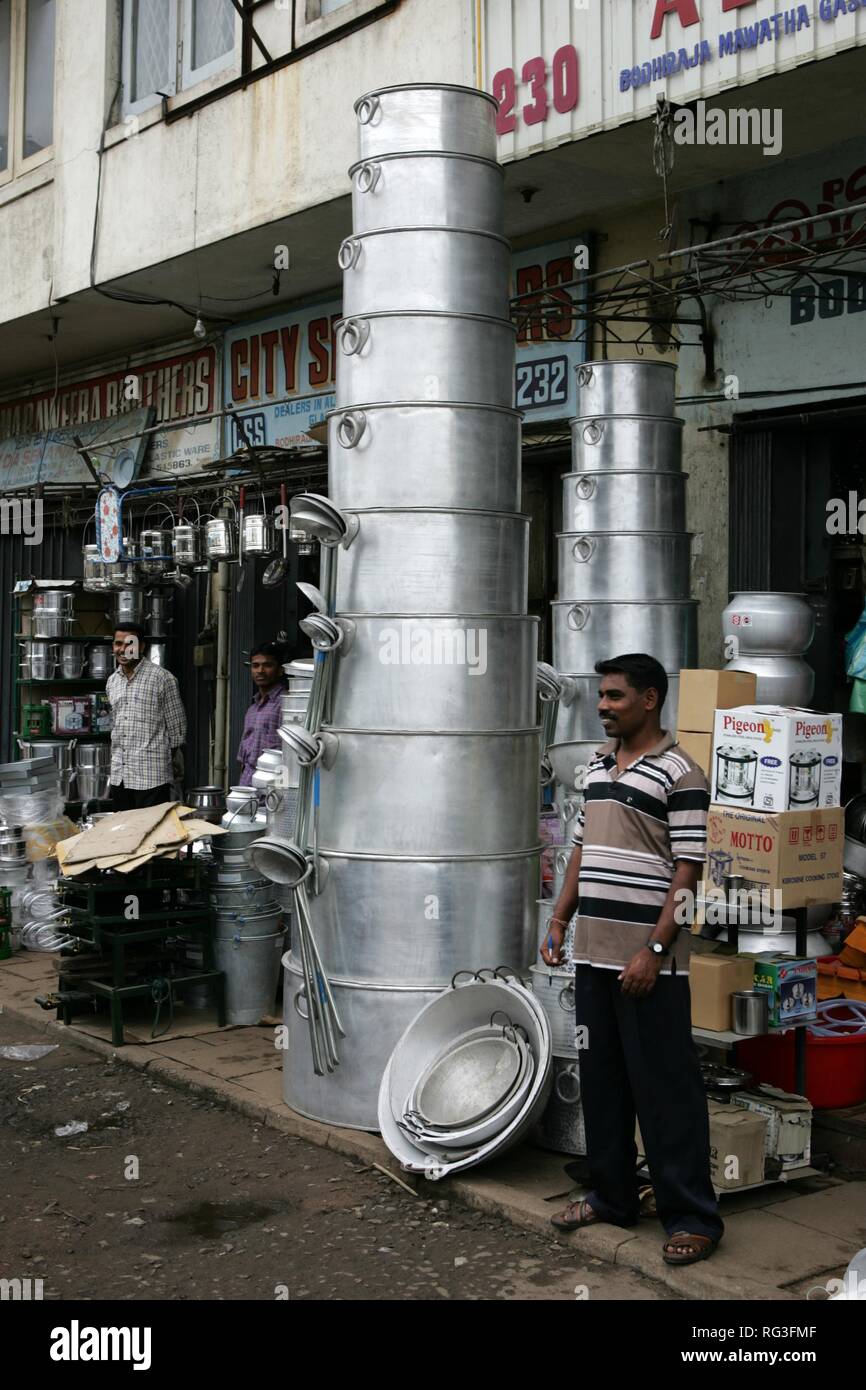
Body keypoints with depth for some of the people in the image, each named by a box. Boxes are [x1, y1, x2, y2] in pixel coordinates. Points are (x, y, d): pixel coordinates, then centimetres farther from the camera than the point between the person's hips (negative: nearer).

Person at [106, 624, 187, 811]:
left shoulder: (161, 678, -7)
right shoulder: (112, 681, 13)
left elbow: (176, 727, -4)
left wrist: (176, 764, -4)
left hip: (151, 776, -6)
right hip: (119, 775, 6)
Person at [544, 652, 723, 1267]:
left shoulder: (679, 774, -11)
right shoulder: (597, 767, 13)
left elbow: (687, 874, -14)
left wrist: (654, 950, -19)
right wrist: (560, 920, 14)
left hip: (649, 961, -8)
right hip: (593, 954, 8)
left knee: (666, 1087, -2)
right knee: (601, 1081, 15)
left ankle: (692, 1215, 8)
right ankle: (612, 1195, 28)